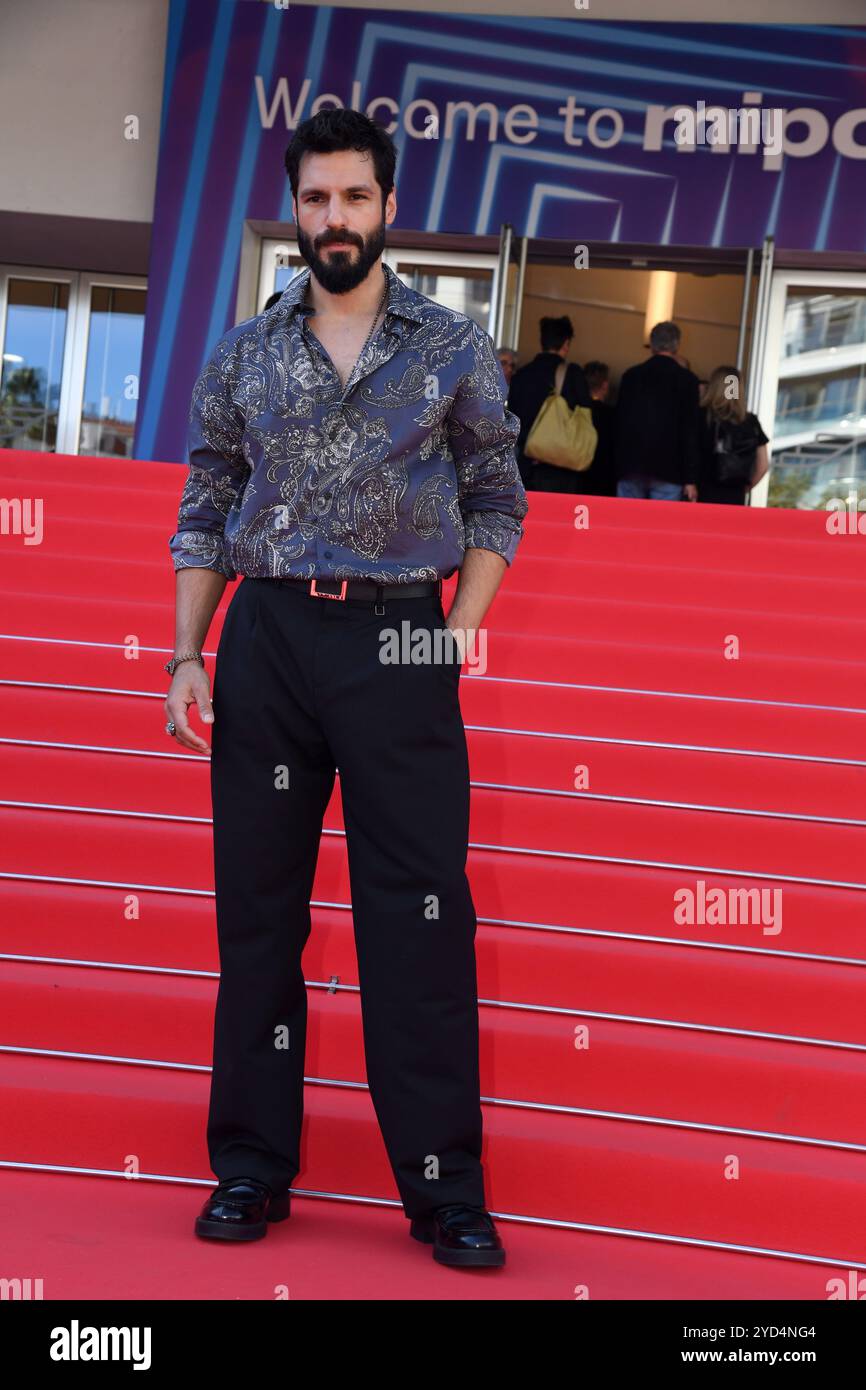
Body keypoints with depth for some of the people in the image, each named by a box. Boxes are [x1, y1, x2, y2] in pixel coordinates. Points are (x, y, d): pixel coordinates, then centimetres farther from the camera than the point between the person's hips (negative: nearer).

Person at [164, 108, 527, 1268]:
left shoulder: (455, 347, 6)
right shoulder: (245, 354, 10)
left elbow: (498, 499, 9)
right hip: (267, 637, 2)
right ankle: (252, 1169, 16)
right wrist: (187, 657, 4)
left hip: (399, 639, -2)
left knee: (421, 914, -3)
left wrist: (464, 626, -3)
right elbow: (205, 512, 12)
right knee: (257, 910, 6)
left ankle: (445, 1188, 4)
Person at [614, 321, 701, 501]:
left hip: (630, 465, 3)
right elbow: (690, 431, -3)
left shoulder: (631, 375, 10)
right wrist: (690, 479, -3)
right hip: (667, 468, -3)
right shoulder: (687, 379, 0)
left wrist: (618, 465, 17)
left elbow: (619, 423, 12)